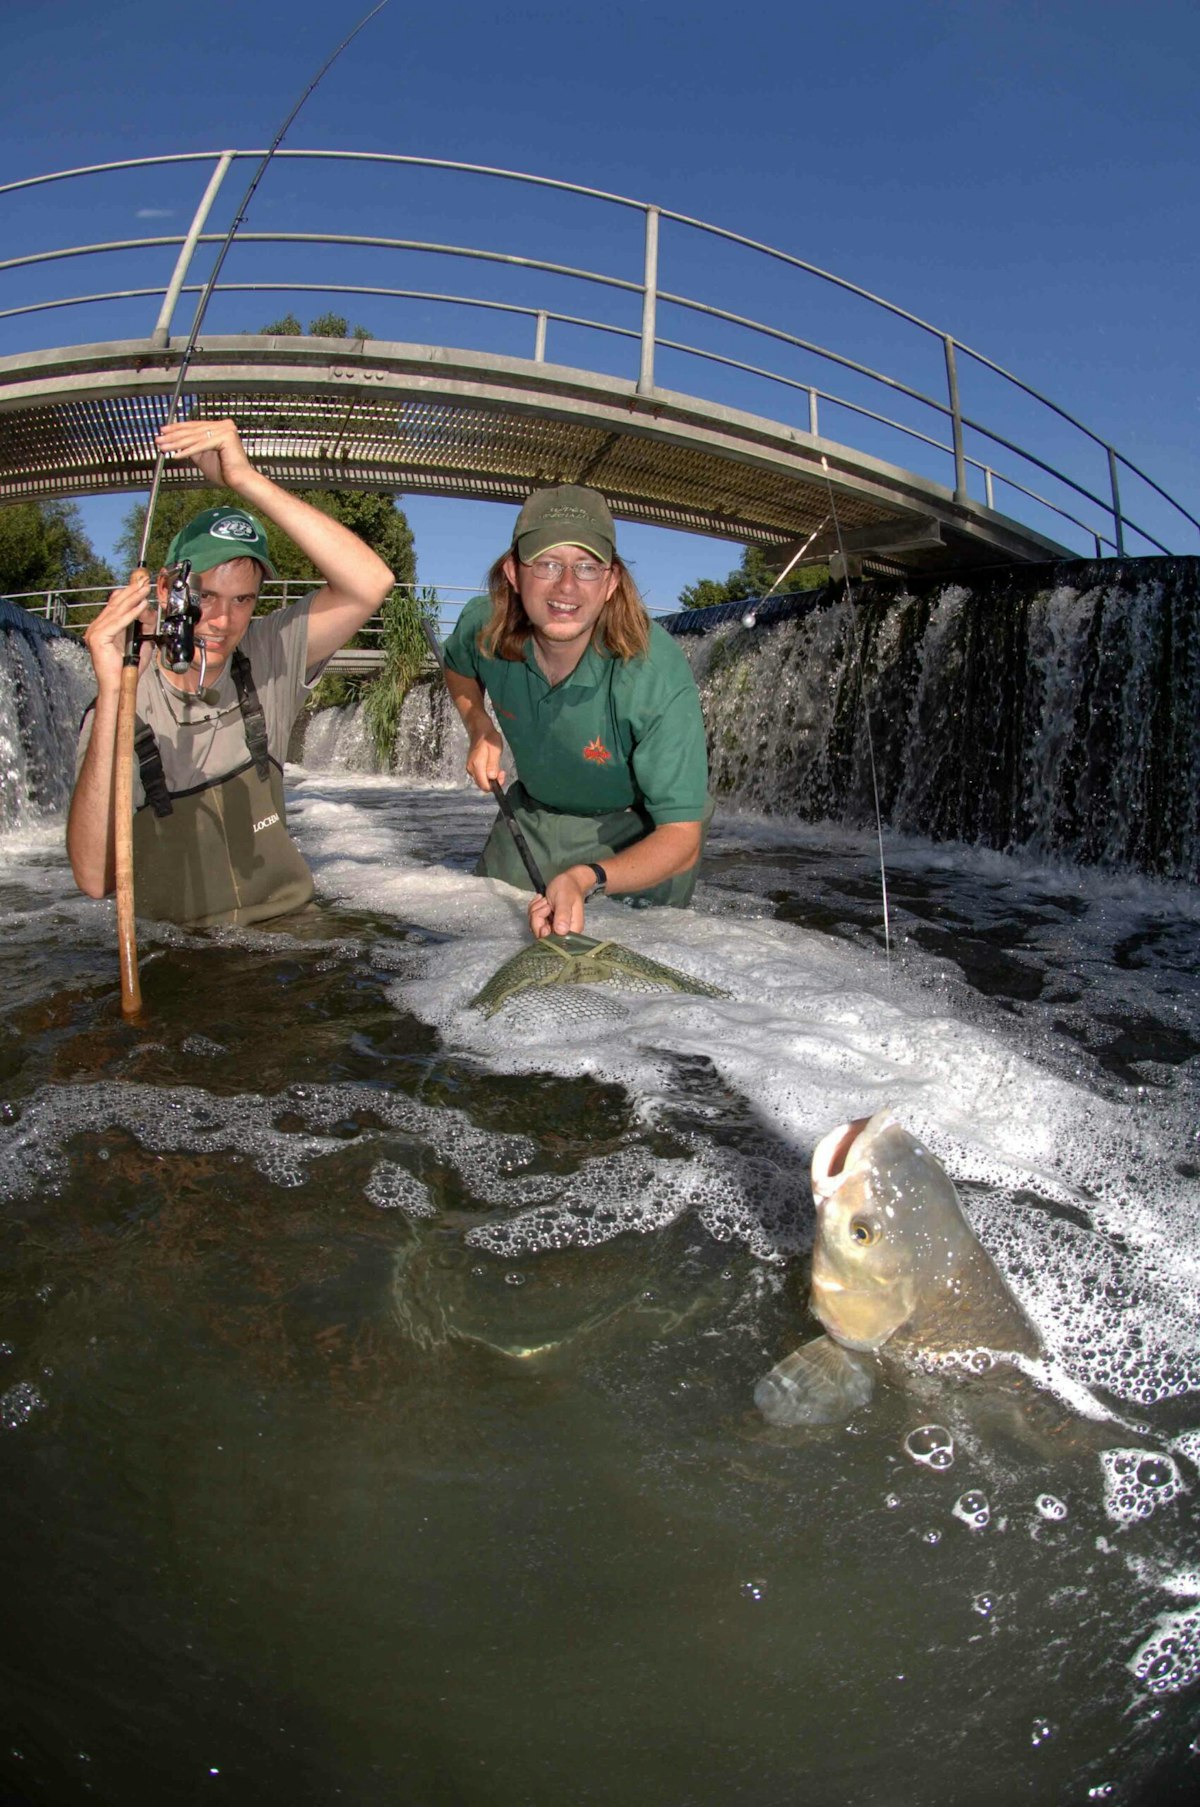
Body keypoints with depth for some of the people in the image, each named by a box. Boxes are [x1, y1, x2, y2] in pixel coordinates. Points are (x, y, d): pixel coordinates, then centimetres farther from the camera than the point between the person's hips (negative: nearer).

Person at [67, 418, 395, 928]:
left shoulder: (265, 661, -1)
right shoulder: (119, 711, -9)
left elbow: (370, 584, -16)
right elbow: (94, 878, -23)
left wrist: (245, 478, -23)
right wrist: (112, 694, -30)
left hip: (286, 930, 2)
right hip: (170, 946, -2)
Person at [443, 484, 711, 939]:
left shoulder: (658, 679, -37)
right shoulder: (482, 626, -22)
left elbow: (680, 837, -36)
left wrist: (585, 880, -53)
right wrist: (479, 728, -12)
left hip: (640, 830, -4)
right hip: (535, 809, 4)